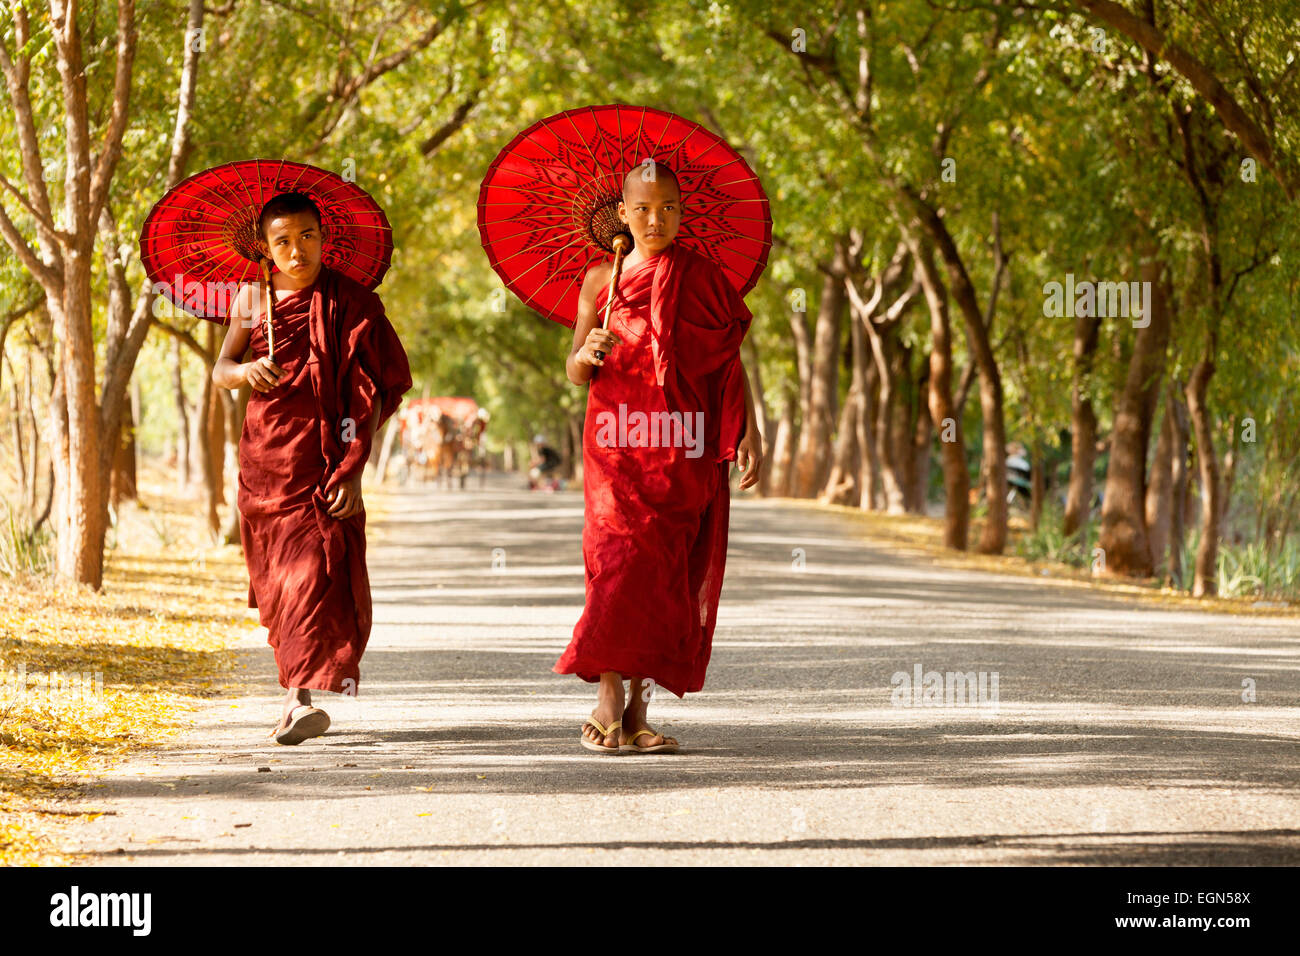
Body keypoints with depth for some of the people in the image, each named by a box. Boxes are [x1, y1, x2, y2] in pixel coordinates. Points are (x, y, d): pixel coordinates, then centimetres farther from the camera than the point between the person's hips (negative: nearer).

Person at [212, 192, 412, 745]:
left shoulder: (351, 302, -4)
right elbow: (219, 371, 10)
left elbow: (372, 392, -6)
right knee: (274, 577, 7)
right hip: (264, 455, 4)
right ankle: (301, 690, 17)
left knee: (314, 571, -15)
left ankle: (302, 697, -23)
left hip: (321, 457, -4)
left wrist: (353, 469, -14)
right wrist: (246, 371, -15)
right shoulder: (253, 298, 8)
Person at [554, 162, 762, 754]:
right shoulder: (600, 280, 6)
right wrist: (588, 353, -15)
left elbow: (730, 361, 7)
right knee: (621, 559, -15)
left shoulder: (701, 279, 7)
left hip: (684, 452, 1)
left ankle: (638, 711, 6)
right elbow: (574, 371, 8)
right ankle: (609, 697, -12)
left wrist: (748, 435, -1)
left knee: (668, 574, 0)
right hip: (618, 444, -1)